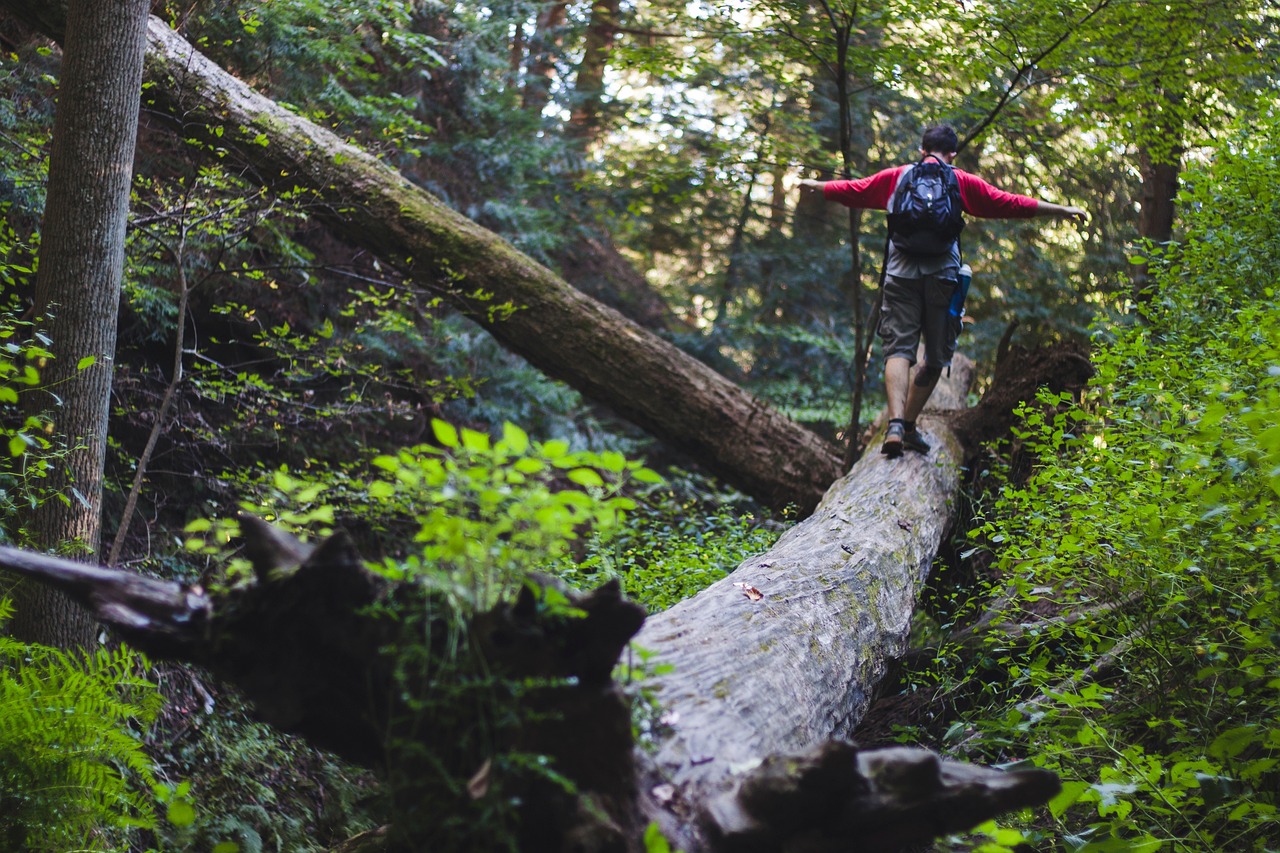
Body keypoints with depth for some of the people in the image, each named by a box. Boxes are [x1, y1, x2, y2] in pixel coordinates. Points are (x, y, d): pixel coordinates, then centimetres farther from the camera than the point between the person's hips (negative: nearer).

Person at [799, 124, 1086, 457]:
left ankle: (895, 424, -27)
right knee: (936, 357, 13)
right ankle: (909, 426, 14)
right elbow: (1009, 204, 8)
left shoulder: (896, 177, 15)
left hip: (901, 273, 1)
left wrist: (813, 185, 41)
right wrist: (1064, 211, 14)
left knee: (899, 350, -6)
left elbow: (852, 190, 23)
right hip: (942, 276, -1)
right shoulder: (963, 182, 11)